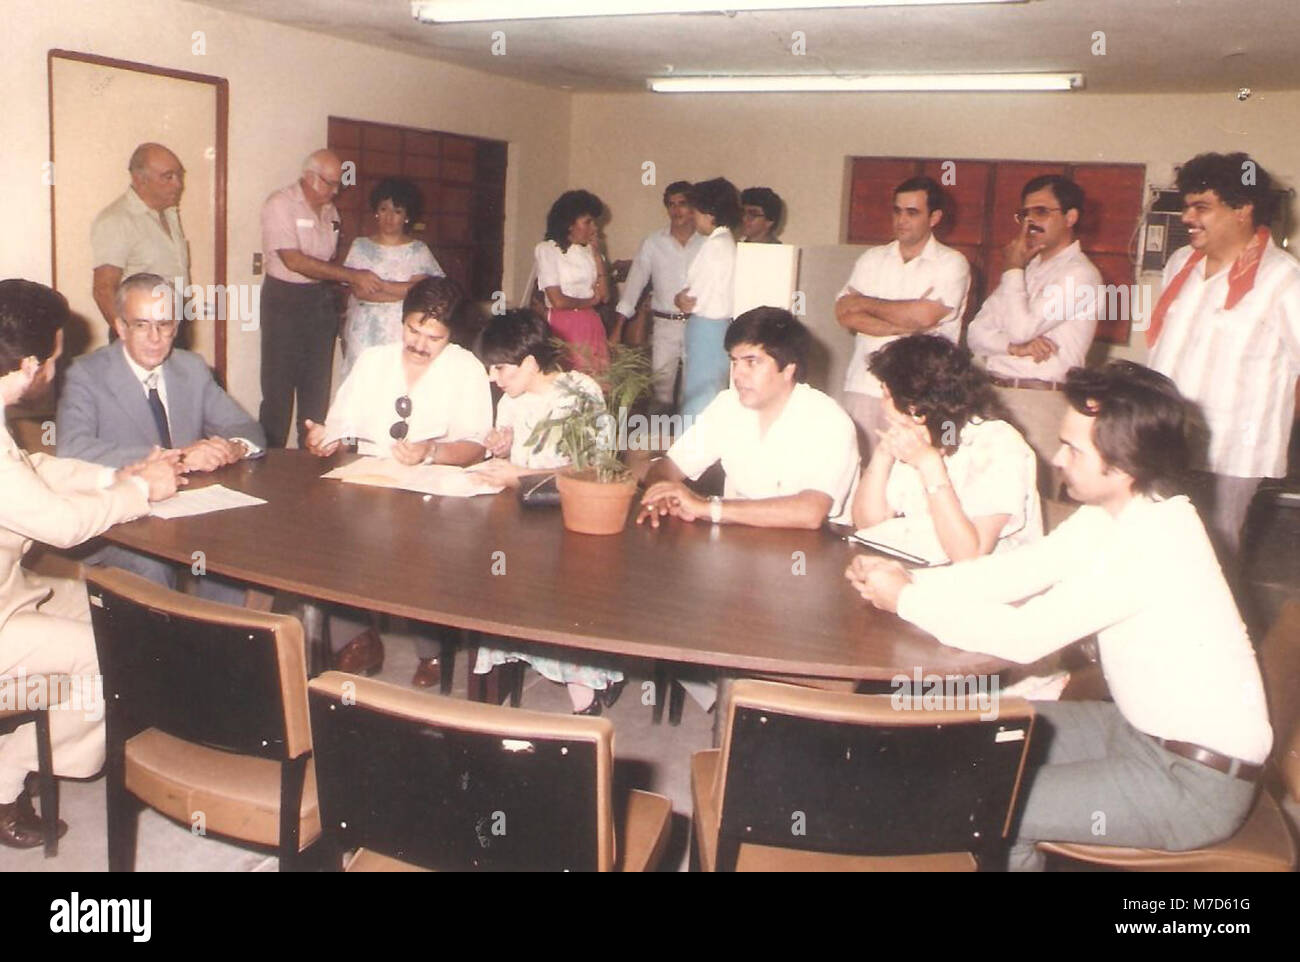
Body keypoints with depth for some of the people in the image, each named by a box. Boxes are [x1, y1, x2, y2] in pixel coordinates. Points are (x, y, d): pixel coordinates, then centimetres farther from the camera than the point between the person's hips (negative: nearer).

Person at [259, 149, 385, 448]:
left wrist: (355, 284, -2)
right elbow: (294, 260, -21)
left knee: (317, 385, 10)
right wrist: (352, 275, -23)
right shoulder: (279, 205, -12)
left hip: (321, 300, 6)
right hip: (284, 300, -6)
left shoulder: (329, 211, 10)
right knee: (279, 385, -1)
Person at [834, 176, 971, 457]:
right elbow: (845, 315, 1)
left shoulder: (952, 263, 3)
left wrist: (865, 303, -1)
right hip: (864, 386, 3)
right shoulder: (872, 259, 14)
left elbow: (924, 315, -13)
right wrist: (902, 326, -9)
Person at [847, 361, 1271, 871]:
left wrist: (905, 599, -19)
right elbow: (1018, 569, 2)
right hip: (1147, 729, 9)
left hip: (1196, 781, -9)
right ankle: (1018, 847, 30)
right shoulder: (1112, 513, -1)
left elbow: (1025, 636, -30)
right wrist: (910, 578, -11)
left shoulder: (1153, 541, -29)